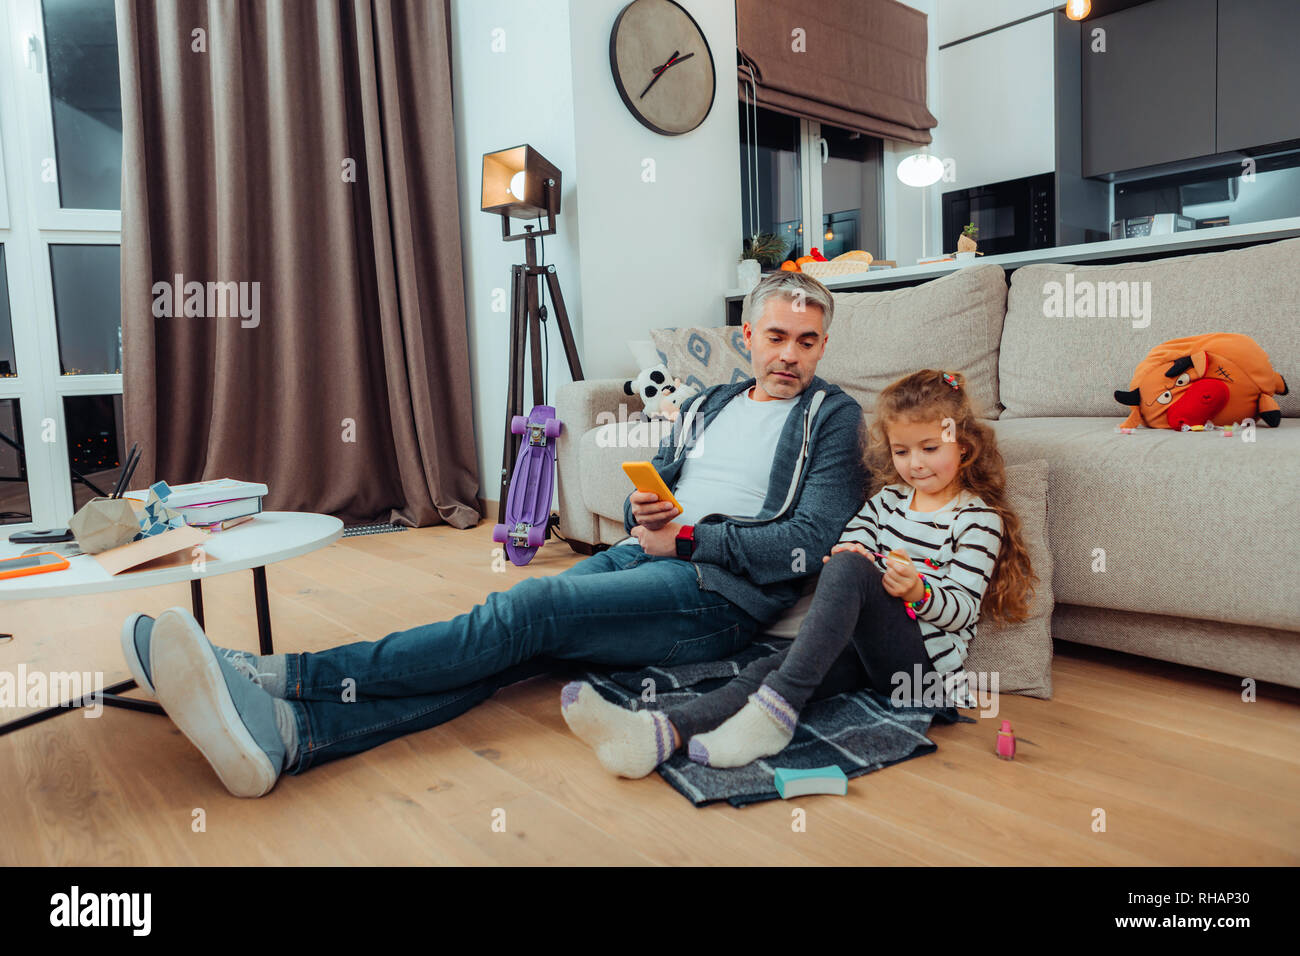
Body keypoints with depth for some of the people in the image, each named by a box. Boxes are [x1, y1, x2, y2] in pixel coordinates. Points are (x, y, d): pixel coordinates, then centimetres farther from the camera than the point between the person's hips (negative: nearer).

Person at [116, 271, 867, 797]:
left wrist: (685, 537, -10)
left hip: (720, 591, -5)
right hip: (644, 555, 5)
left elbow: (812, 540, -6)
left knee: (529, 611, -26)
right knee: (518, 644, -20)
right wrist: (643, 512, -3)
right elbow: (650, 491, 23)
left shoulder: (833, 418, 6)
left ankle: (281, 677, -29)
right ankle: (285, 733, -36)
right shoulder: (709, 405, 24)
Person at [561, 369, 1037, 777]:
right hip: (863, 648, 5)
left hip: (924, 659, -5)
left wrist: (919, 592, -24)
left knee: (850, 569, -32)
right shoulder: (888, 498, 20)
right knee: (769, 667, -26)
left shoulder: (978, 519, 3)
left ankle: (776, 710, -45)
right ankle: (662, 731, -50)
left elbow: (964, 610, -4)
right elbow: (847, 545, 13)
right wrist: (846, 558, -12)